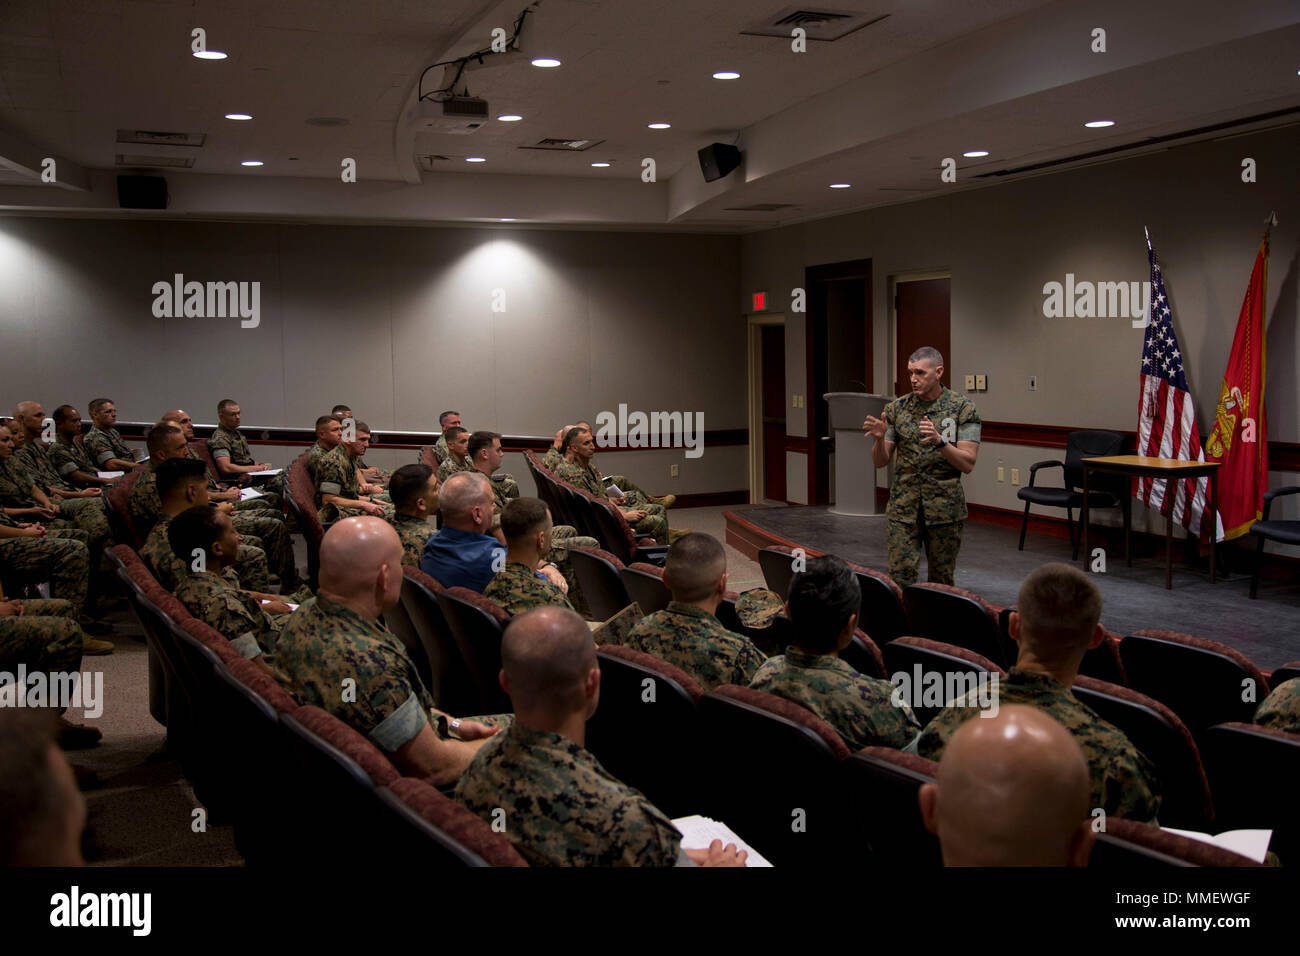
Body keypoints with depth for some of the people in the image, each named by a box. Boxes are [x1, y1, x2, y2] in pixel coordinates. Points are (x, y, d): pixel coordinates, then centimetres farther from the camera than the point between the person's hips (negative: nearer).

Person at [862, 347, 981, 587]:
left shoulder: (963, 408, -3)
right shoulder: (897, 408, 5)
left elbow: (968, 463, -9)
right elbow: (880, 461, 6)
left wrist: (939, 441, -25)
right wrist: (879, 438, -14)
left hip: (945, 507, -1)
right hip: (903, 506, 2)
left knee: (942, 581, 8)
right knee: (900, 577, -5)